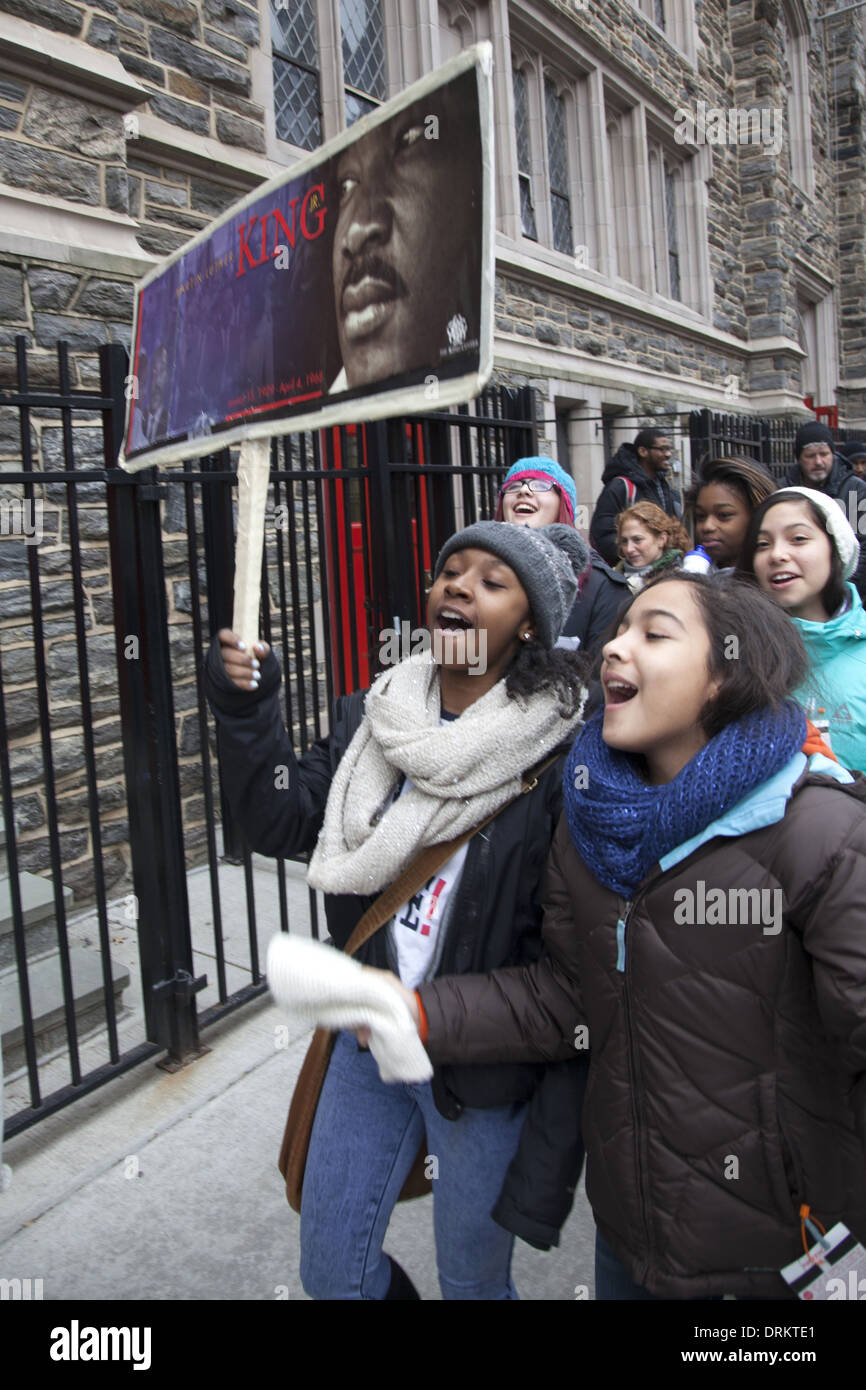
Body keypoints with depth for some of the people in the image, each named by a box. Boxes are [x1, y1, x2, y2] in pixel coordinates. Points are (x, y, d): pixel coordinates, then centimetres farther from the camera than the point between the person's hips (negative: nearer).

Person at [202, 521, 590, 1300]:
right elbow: (283, 822, -4)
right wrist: (245, 707, -17)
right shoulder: (376, 714, 0)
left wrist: (565, 1105, -15)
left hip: (486, 1061, -4)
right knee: (329, 1271, 20)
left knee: (473, 1280, 19)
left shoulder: (564, 749, -17)